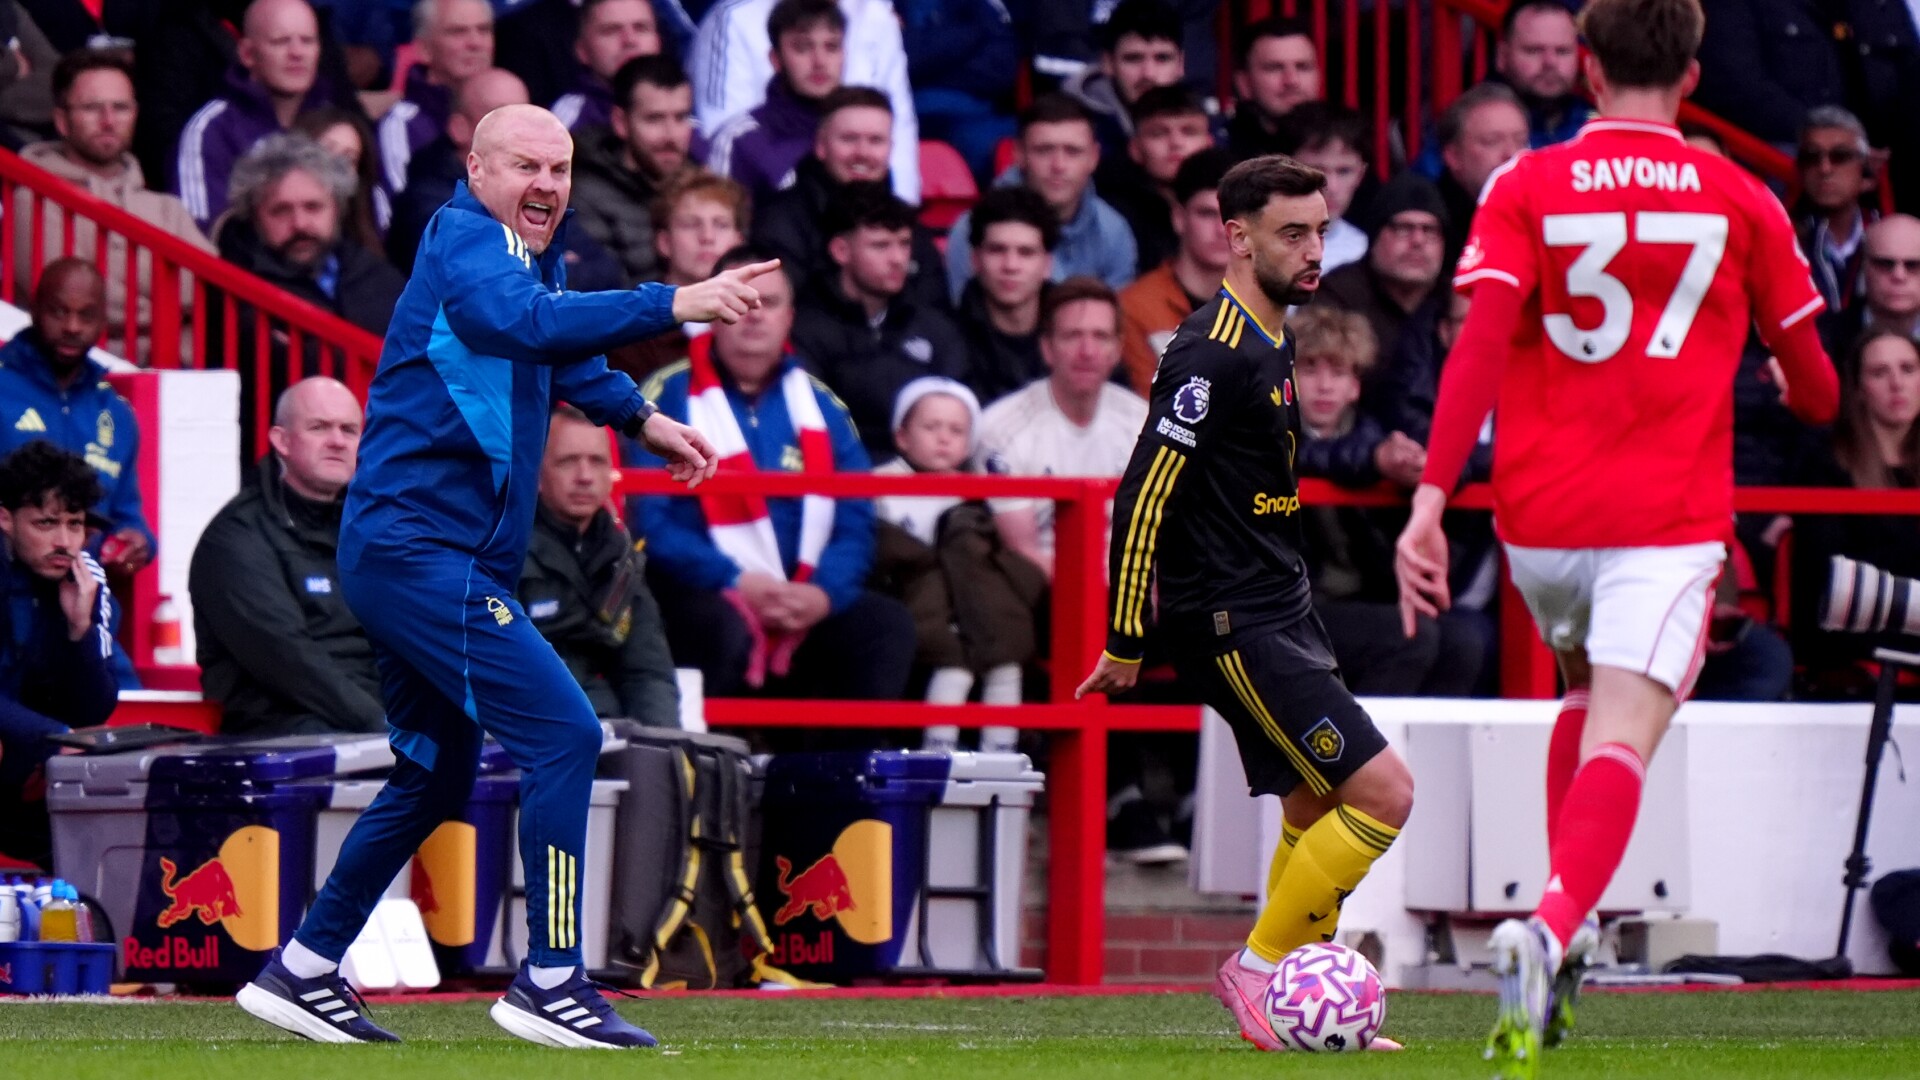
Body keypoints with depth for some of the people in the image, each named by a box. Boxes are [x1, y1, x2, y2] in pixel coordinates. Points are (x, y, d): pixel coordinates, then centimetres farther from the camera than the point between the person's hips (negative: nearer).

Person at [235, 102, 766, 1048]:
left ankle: (303, 972, 26)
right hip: (423, 549, -11)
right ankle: (549, 982, -15)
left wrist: (639, 416, 33)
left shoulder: (529, 251, 16)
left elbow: (556, 354, 40)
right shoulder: (470, 244, -14)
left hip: (408, 555, 11)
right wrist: (674, 304, -42)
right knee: (563, 733, -16)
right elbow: (528, 322, -37)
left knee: (436, 775, 20)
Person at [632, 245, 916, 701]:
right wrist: (736, 583, -19)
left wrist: (823, 592, -13)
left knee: (887, 625, -19)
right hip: (704, 596, -4)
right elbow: (649, 521, -9)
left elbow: (856, 523, 8)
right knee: (725, 629, -36)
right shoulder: (669, 398, 1)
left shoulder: (822, 406, 14)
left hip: (809, 605, 4)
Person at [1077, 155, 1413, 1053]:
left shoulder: (1272, 344, 13)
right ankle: (1257, 970, -2)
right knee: (1382, 792, -12)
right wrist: (1125, 643, -16)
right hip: (1236, 630, -10)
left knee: (1315, 814, 13)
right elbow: (1141, 497, -19)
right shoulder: (1214, 354, -18)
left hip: (1281, 615, 10)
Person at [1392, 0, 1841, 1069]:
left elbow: (1479, 346, -11)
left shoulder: (1525, 188, 2)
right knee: (1620, 744, -13)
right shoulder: (1741, 201, 4)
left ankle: (1561, 931, 18)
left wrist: (1430, 500, -15)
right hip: (1669, 518, -2)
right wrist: (1805, 395, 38)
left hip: (1539, 515, 2)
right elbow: (1816, 387, 13)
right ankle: (1552, 931, -40)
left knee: (1589, 691, 29)